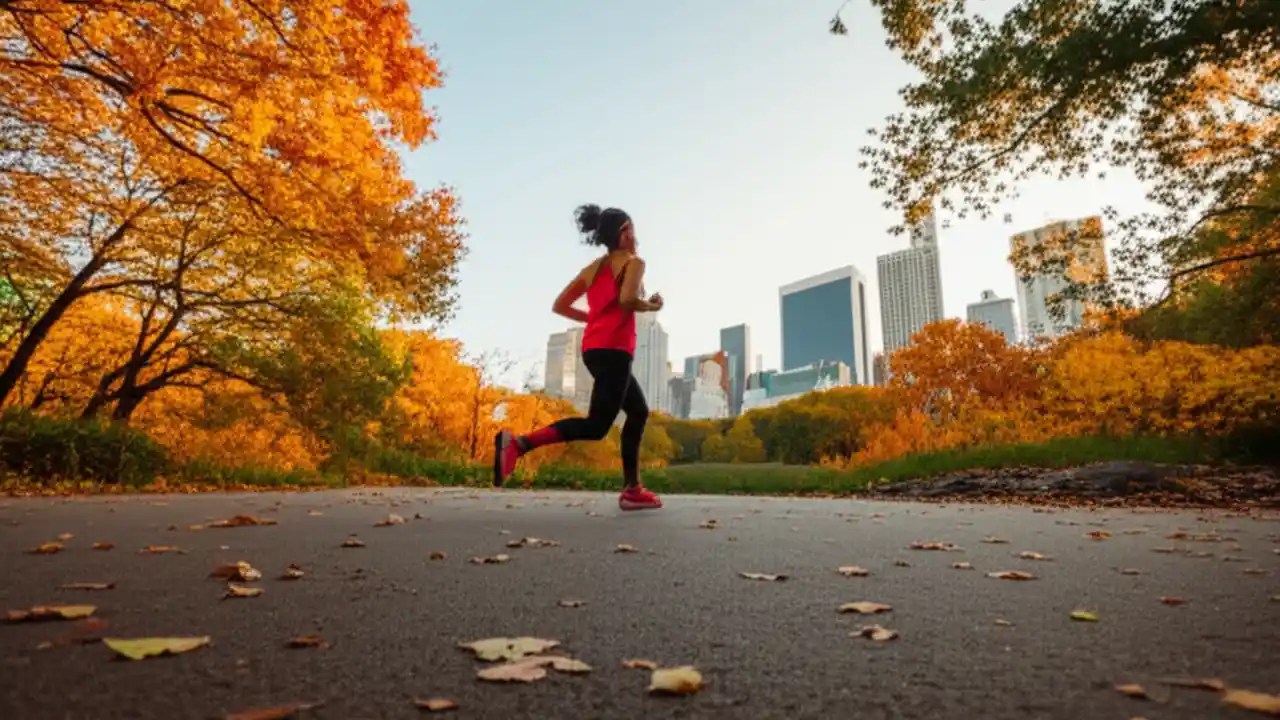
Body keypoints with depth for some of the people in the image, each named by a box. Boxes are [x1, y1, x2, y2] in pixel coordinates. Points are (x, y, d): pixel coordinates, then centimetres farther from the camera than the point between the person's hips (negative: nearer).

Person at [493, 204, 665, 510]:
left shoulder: (592, 268, 21)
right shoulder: (634, 263, 1)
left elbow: (559, 306, 16)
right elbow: (627, 299, -20)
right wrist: (651, 306, 0)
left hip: (594, 348, 9)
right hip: (613, 350, -9)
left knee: (638, 411, 18)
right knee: (597, 425, -12)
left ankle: (632, 490, 16)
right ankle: (518, 443, -25)